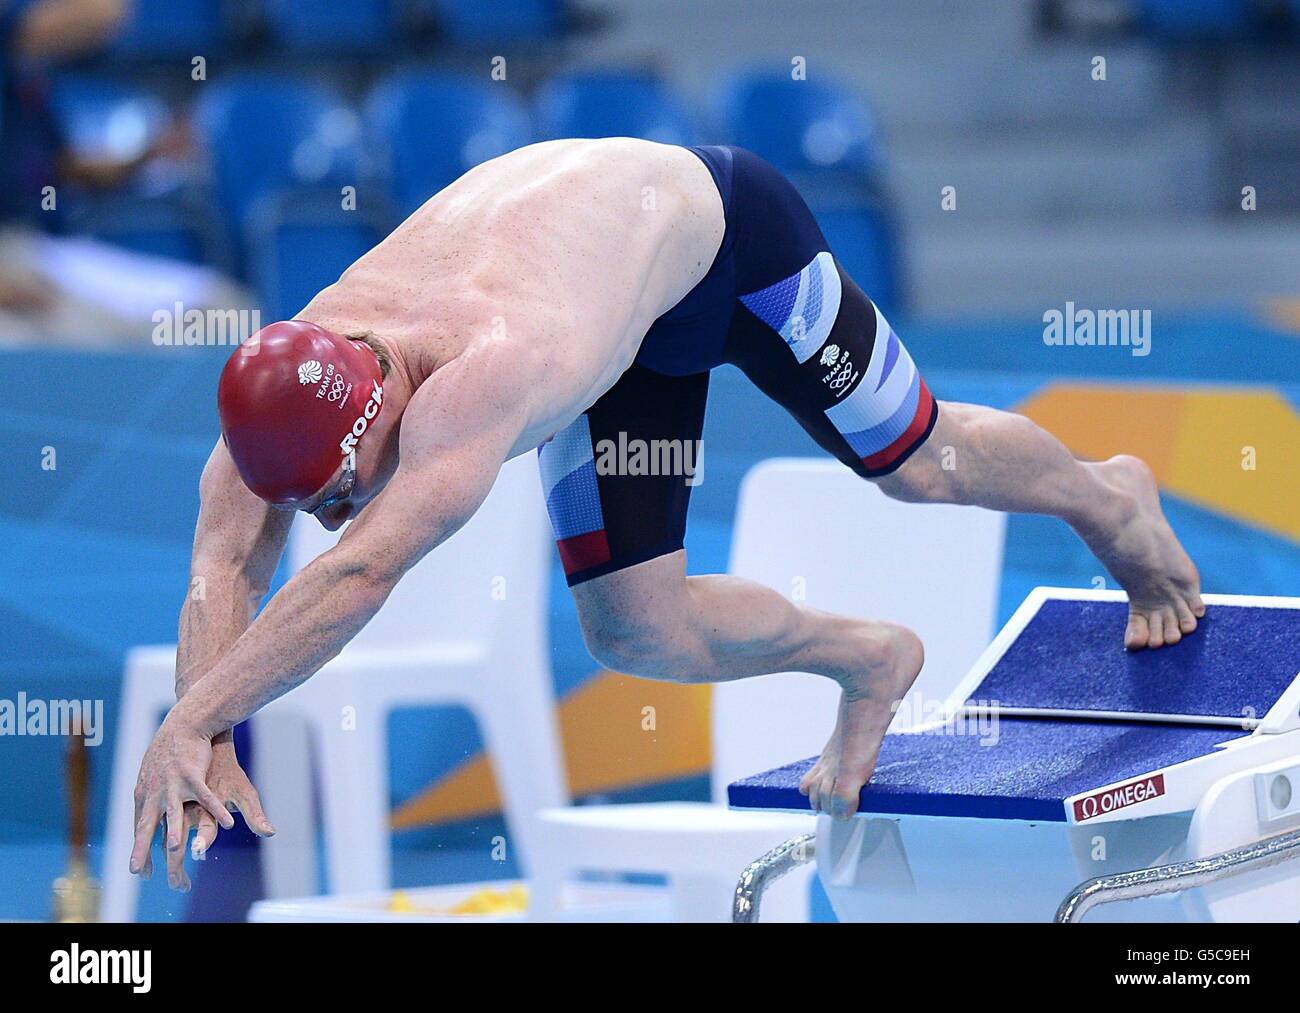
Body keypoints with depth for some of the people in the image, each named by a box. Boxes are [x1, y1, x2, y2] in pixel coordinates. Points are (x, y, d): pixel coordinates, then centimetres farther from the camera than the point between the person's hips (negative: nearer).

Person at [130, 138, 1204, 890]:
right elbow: (225, 563, -32)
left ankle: (1107, 498, 49)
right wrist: (211, 749, -48)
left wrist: (188, 724, -62)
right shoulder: (292, 382, -31)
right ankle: (869, 660, 27)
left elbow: (360, 574, -58)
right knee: (636, 631, -1)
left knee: (918, 464, 15)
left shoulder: (487, 369, -50)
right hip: (630, 331, 5)